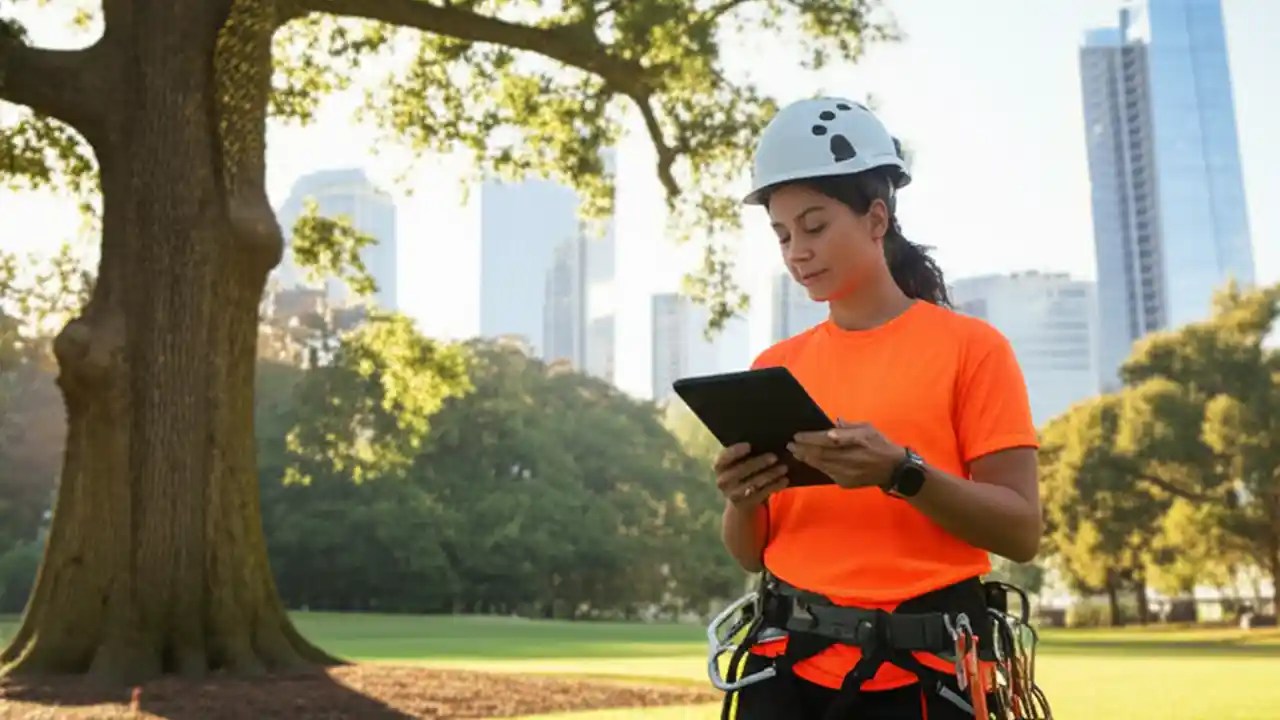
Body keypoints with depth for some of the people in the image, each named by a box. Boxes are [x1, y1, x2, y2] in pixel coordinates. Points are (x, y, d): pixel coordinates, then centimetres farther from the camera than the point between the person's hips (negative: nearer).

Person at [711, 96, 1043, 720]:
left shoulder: (970, 347, -1)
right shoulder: (776, 366, 10)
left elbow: (1021, 530, -7)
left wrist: (901, 473, -21)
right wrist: (744, 501, -8)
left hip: (917, 667, -3)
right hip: (787, 659, 4)